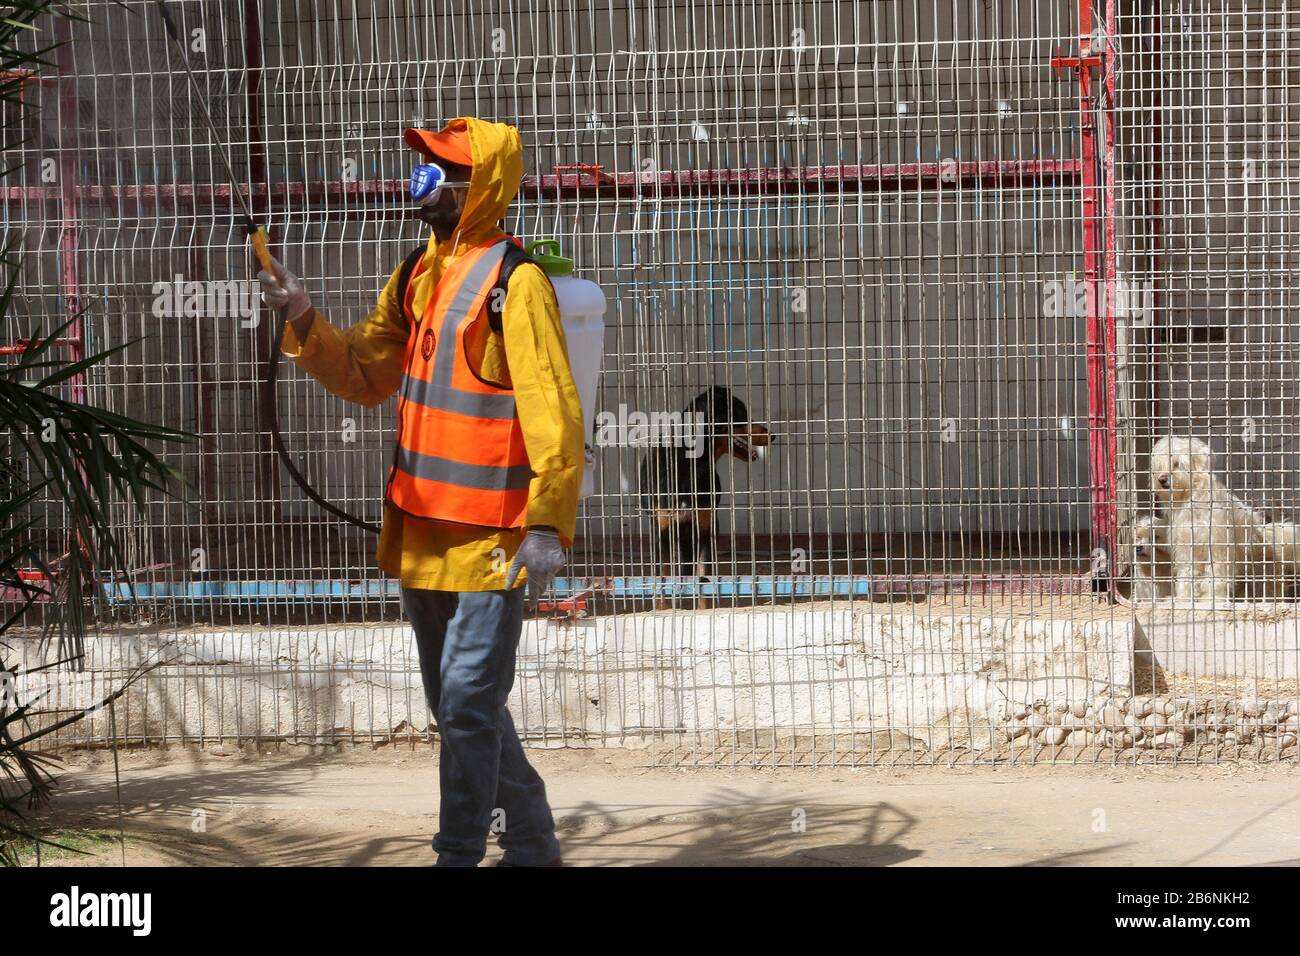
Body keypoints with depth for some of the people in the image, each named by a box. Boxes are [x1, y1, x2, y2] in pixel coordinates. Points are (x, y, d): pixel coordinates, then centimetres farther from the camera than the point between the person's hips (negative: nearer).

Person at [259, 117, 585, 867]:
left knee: (470, 707, -7)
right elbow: (365, 375, 16)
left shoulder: (515, 281, -14)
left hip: (490, 540, -9)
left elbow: (554, 412, -19)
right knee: (460, 707, 17)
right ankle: (532, 846, 30)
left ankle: (460, 855, -1)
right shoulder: (417, 276, 11)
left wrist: (550, 523, -26)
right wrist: (305, 323, -1)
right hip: (422, 534, 9)